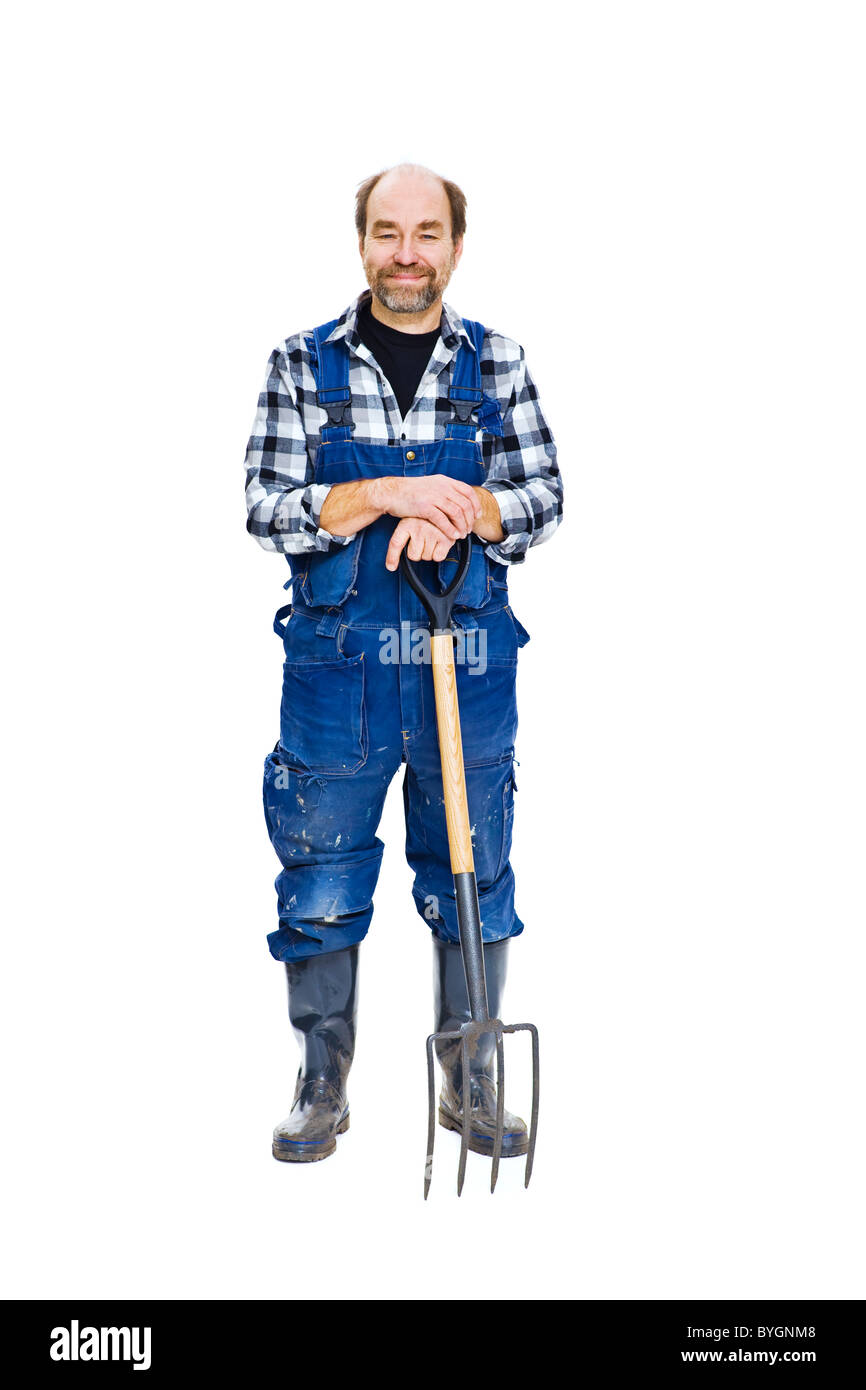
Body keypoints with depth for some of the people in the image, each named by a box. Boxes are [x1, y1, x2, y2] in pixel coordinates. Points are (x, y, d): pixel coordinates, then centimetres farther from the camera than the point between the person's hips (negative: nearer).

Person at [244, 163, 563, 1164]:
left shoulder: (497, 363, 7)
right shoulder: (303, 365, 3)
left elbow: (544, 498, 2)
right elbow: (266, 509, -4)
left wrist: (457, 511, -18)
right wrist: (387, 494, -18)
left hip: (469, 662, 1)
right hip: (335, 666, -1)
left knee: (473, 879, 10)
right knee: (321, 884, 6)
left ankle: (471, 1083, 27)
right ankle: (322, 1086, 26)